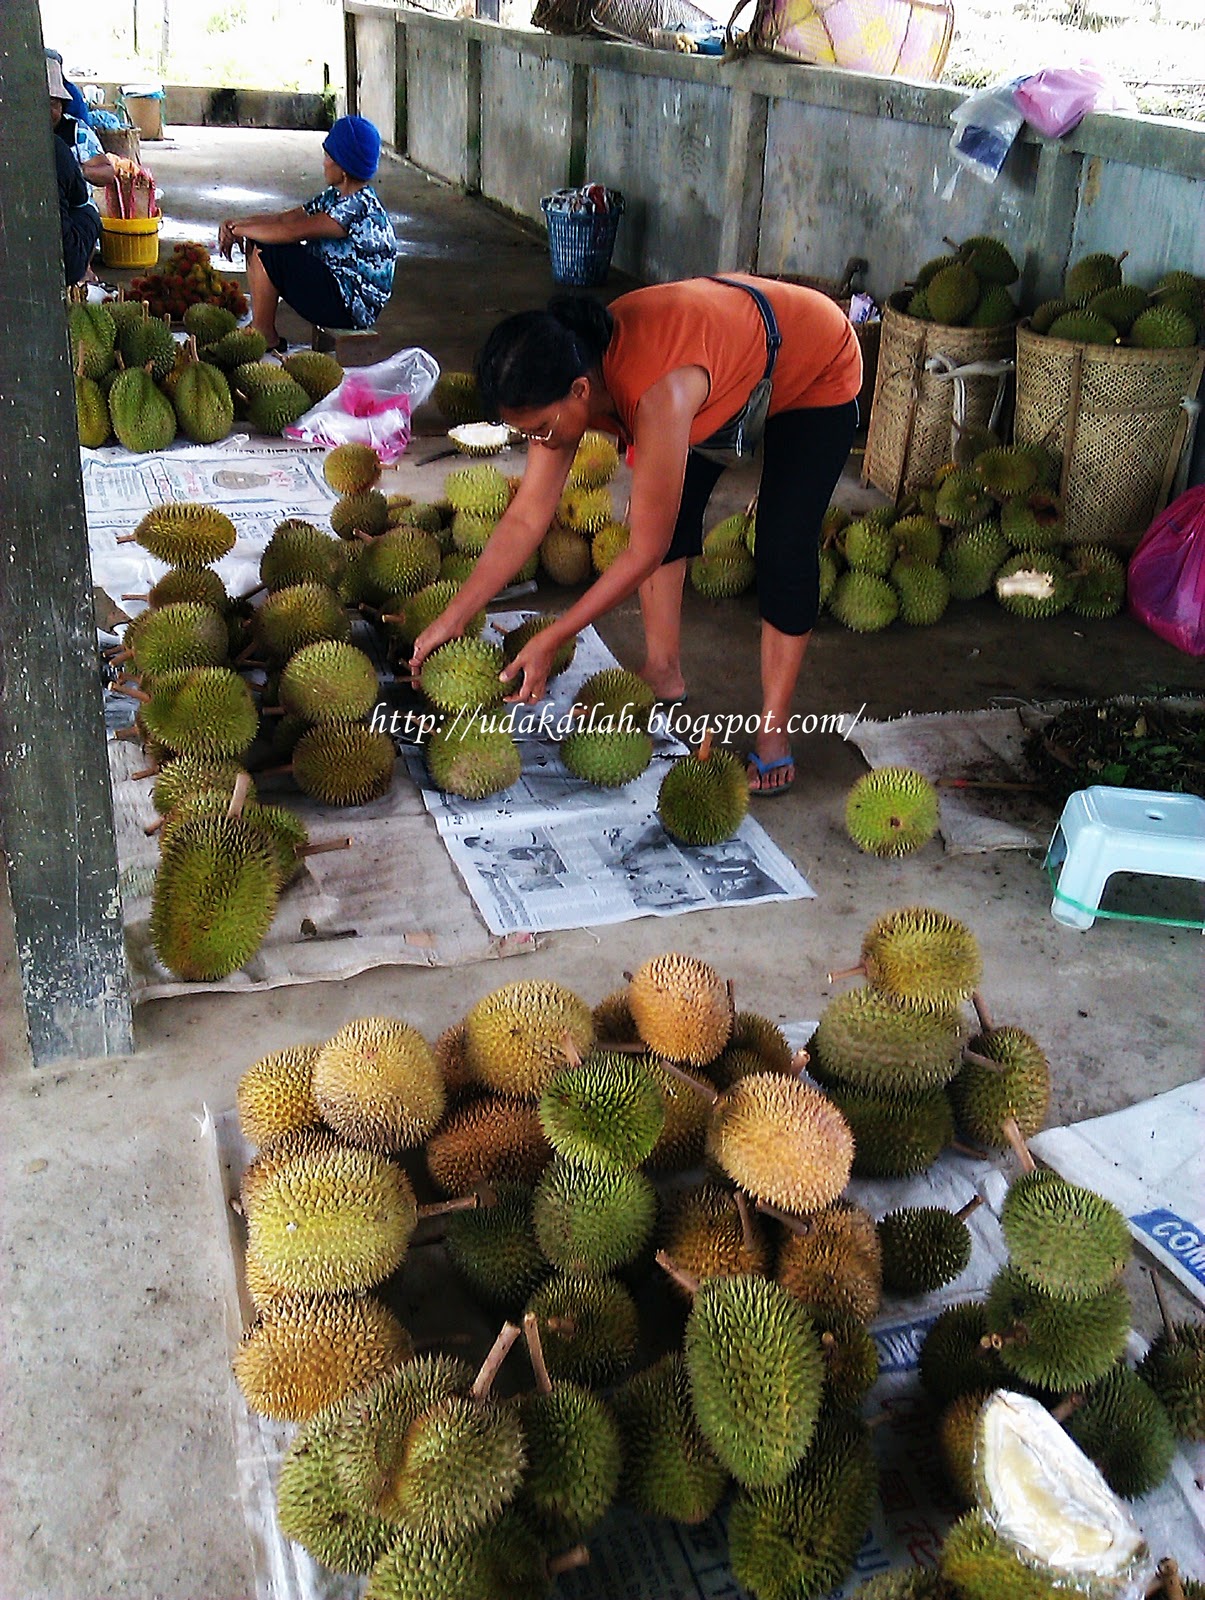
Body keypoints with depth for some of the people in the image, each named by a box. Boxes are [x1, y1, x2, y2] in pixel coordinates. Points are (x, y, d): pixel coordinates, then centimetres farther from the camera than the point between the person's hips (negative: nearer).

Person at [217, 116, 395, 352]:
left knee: (266, 252, -17)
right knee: (256, 244, 7)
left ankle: (265, 338, -4)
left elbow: (292, 231, -25)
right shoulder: (335, 196, 10)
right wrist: (236, 222, -4)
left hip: (352, 304, -10)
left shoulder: (359, 206, -22)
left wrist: (240, 228, -14)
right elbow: (285, 218, 10)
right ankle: (259, 324, 7)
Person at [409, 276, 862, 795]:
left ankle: (773, 730, 0)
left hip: (818, 373, -7)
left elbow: (645, 552, -36)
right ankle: (664, 672, 15)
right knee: (666, 514, -1)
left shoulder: (659, 394, -44)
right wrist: (450, 620, -16)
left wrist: (548, 642, -29)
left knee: (783, 551, -12)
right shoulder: (565, 377, -21)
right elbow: (526, 519, -15)